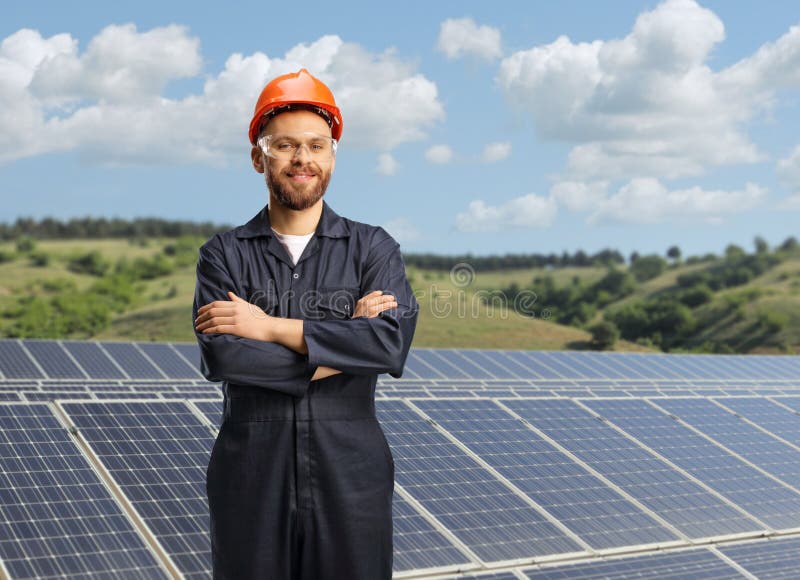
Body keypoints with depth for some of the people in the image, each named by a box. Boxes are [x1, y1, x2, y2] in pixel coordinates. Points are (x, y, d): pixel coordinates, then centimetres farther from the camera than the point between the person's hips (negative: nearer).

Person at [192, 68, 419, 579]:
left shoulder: (374, 249, 2)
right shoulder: (225, 254, 2)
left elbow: (393, 344, -15)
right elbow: (221, 357, -13)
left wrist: (270, 328, -14)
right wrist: (343, 345, -13)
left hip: (351, 475, 0)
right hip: (251, 476, 0)